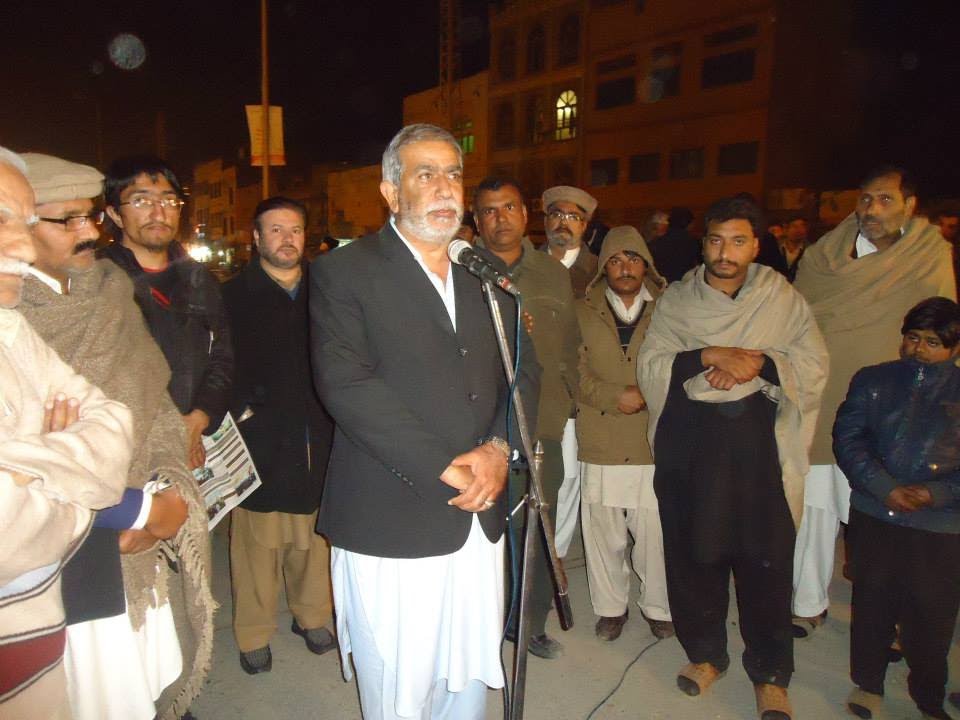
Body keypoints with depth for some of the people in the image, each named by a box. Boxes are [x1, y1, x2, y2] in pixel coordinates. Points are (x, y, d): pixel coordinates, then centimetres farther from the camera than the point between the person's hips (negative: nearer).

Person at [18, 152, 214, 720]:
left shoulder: (111, 297, 6)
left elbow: (155, 406, 9)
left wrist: (167, 492, -7)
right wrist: (140, 508, -13)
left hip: (137, 553, 5)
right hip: (67, 565, -5)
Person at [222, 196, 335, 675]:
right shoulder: (233, 295, 2)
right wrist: (241, 413, -9)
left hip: (317, 437, 3)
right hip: (260, 438, -2)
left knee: (313, 535, 11)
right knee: (258, 540, 4)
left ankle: (311, 616, 30)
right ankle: (254, 635, 21)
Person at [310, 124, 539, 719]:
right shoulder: (344, 272, -4)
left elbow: (523, 369, 9)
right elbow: (346, 384, -16)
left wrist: (499, 448, -9)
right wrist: (443, 469, -17)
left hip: (480, 519, 5)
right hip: (392, 525, -4)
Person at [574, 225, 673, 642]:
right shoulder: (583, 312, 9)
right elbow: (576, 372, 4)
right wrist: (614, 397, -9)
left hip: (656, 439, 0)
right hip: (602, 441, 1)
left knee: (656, 531, 3)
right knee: (603, 531, 7)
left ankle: (658, 607, 26)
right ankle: (610, 606, 27)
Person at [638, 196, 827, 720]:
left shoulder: (782, 298, 5)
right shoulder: (677, 299, 7)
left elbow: (814, 364, 0)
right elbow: (648, 365, -3)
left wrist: (760, 363, -15)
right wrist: (708, 356, -16)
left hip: (757, 436, -1)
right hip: (690, 437, 1)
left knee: (766, 553, 1)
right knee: (693, 550, 9)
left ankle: (771, 673, 21)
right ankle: (705, 652, 31)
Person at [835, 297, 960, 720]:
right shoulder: (873, 380, 6)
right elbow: (847, 436, -3)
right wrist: (884, 488, -14)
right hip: (873, 516, 1)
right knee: (872, 604, 13)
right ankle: (867, 682, 32)